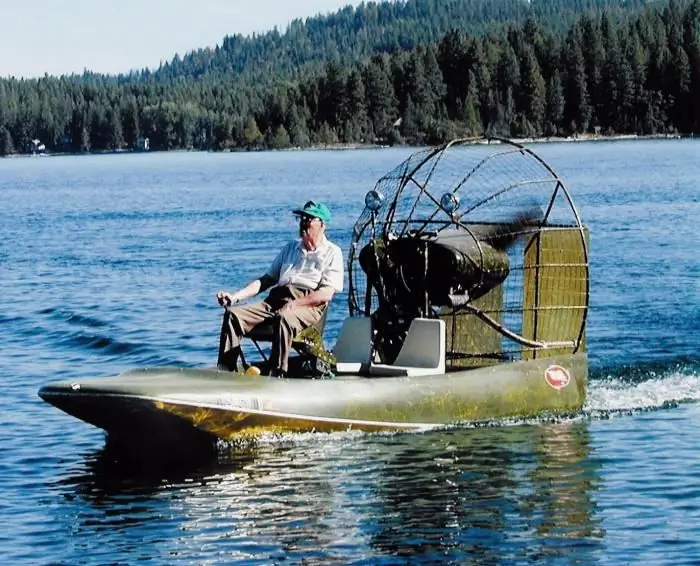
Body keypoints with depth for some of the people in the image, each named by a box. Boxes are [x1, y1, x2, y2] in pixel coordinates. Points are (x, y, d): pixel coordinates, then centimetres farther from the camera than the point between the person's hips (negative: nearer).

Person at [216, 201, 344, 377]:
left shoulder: (332, 253, 8)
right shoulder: (291, 248, 28)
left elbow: (327, 293, -5)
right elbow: (267, 279, 25)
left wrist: (295, 303, -19)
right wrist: (236, 296, 10)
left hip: (308, 305, -6)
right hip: (275, 299, 6)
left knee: (283, 318, -41)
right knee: (233, 314, -19)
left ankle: (277, 374, -45)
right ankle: (224, 372, -27)